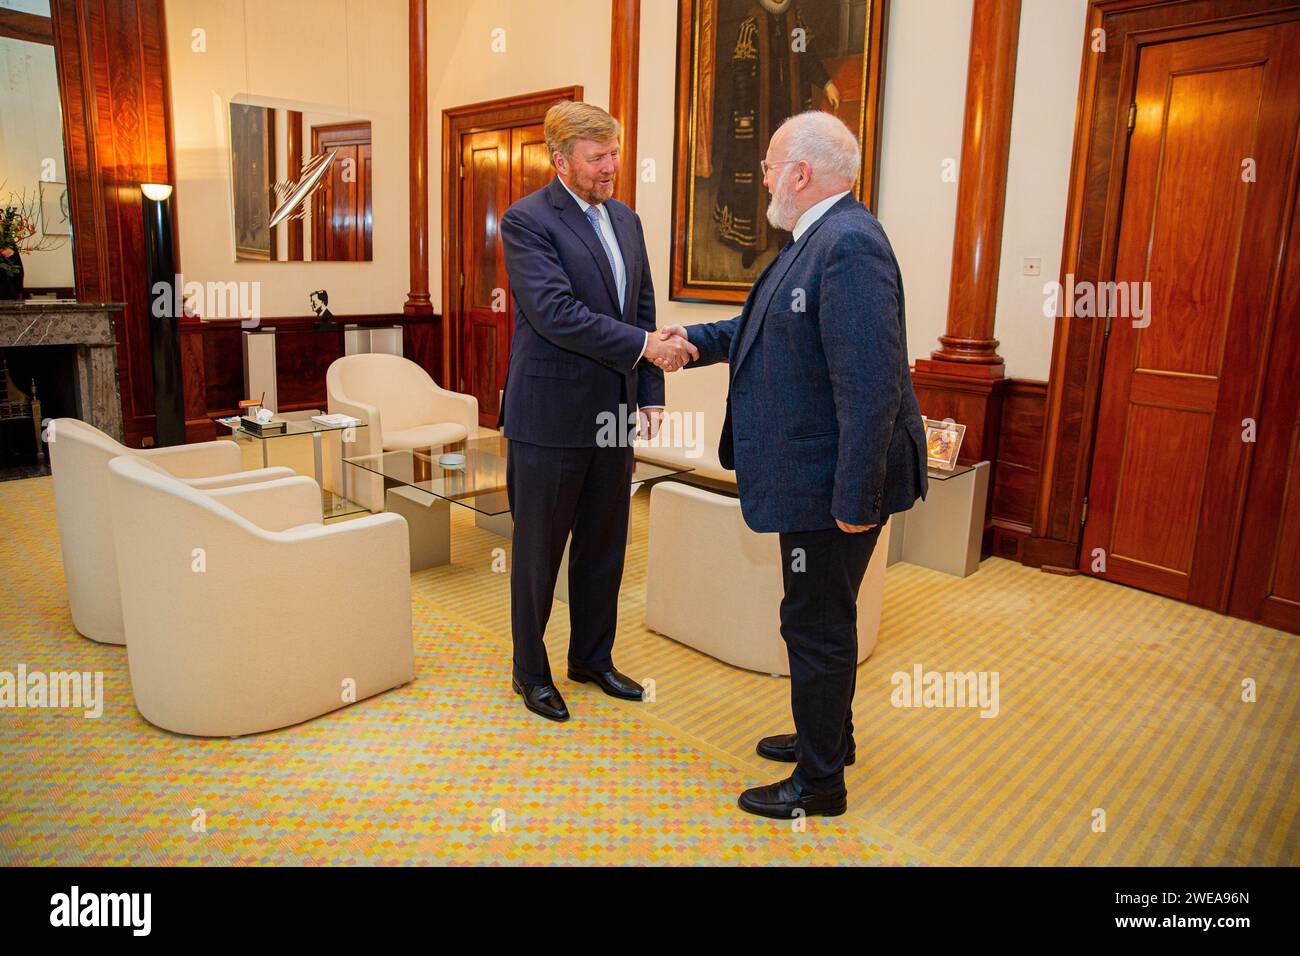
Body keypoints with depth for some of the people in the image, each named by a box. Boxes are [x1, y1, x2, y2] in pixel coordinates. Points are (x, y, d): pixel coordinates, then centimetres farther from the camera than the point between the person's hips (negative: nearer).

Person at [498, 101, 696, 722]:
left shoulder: (625, 220, 12)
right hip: (551, 415, -7)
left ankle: (593, 658, 33)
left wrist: (651, 392, 7)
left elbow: (643, 310, 14)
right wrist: (644, 345, -22)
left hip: (612, 414, 7)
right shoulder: (526, 221, -10)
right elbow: (556, 313, -21)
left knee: (604, 547, 16)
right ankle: (530, 670, 25)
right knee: (539, 549, 7)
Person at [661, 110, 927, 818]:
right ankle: (828, 736, 43)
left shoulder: (850, 245, -22)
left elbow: (870, 386, -27)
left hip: (833, 484, -10)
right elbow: (768, 326, 25)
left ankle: (820, 784, 23)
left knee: (817, 624, 4)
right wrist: (699, 340, 18)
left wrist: (856, 500, -26)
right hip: (811, 474, 10)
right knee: (820, 618, 23)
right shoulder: (817, 239, 11)